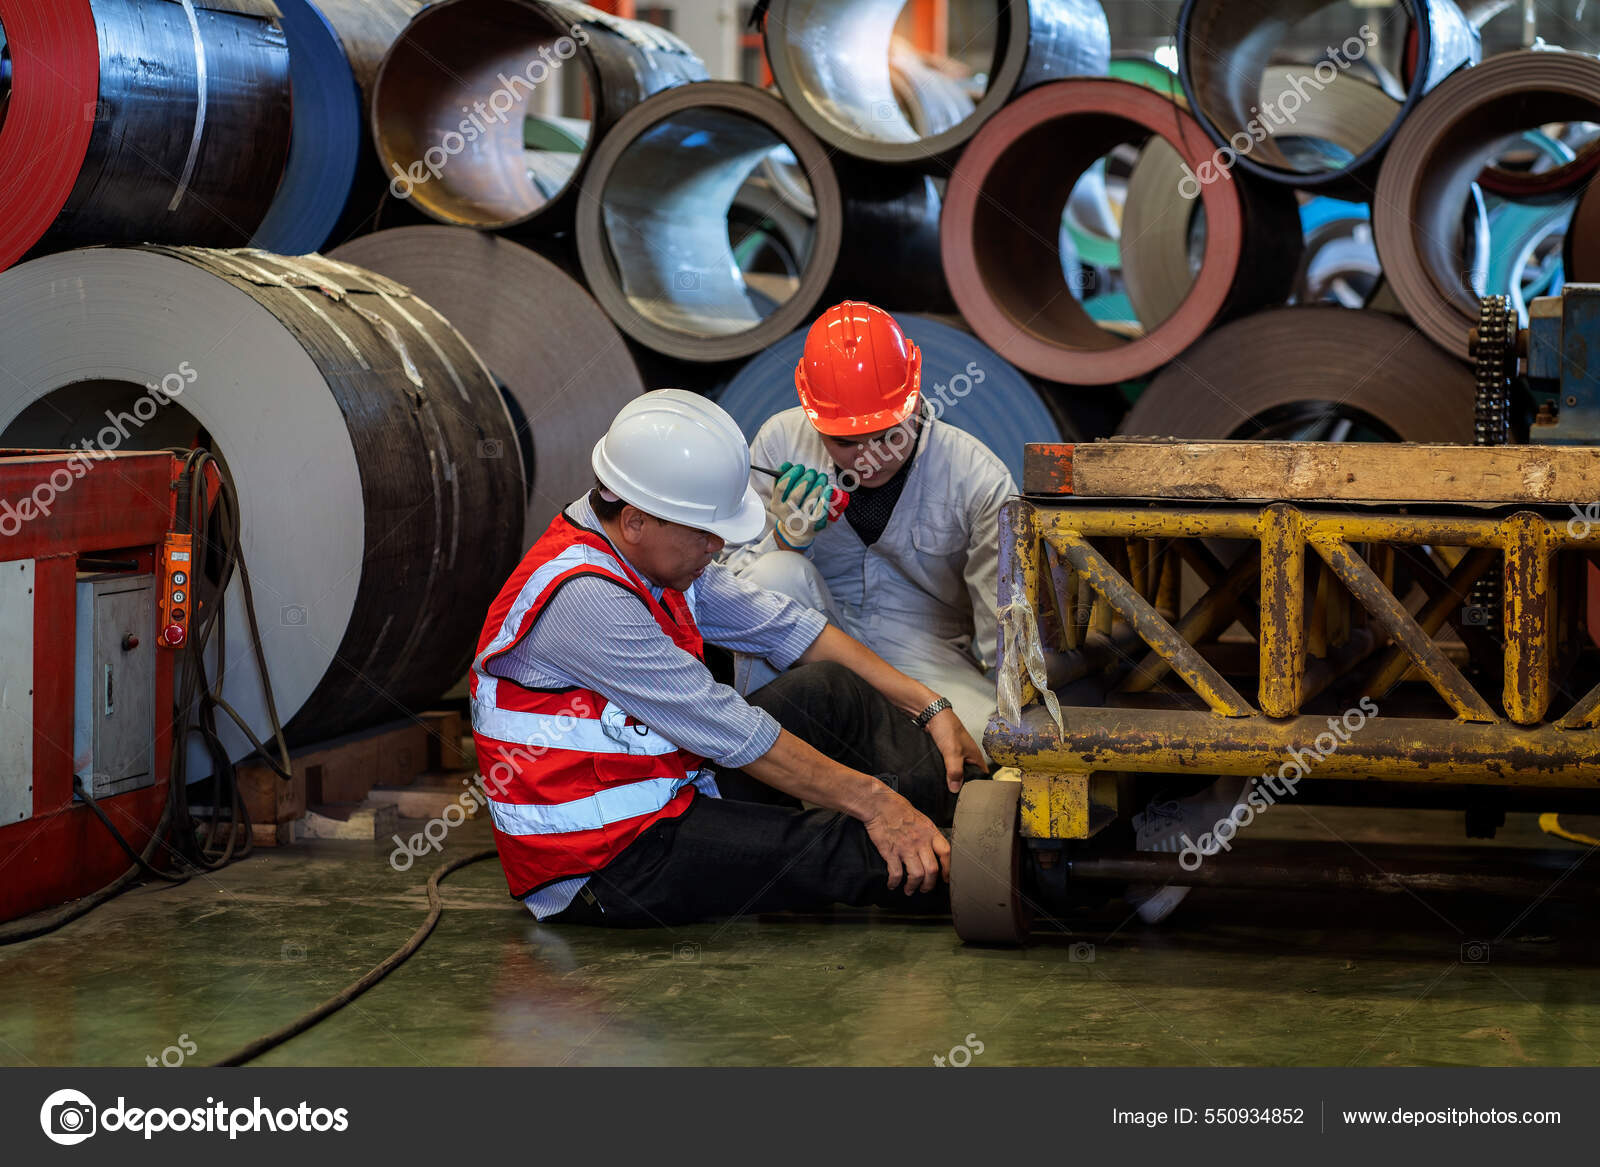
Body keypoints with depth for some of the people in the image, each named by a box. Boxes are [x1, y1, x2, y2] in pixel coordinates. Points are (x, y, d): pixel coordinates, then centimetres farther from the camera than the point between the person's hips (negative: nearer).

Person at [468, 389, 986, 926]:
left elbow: (785, 628, 12)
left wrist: (928, 707, 9)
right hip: (601, 867, -10)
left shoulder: (658, 551, 5)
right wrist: (870, 799, -21)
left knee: (829, 689, 6)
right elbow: (731, 734, -25)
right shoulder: (583, 597, -26)